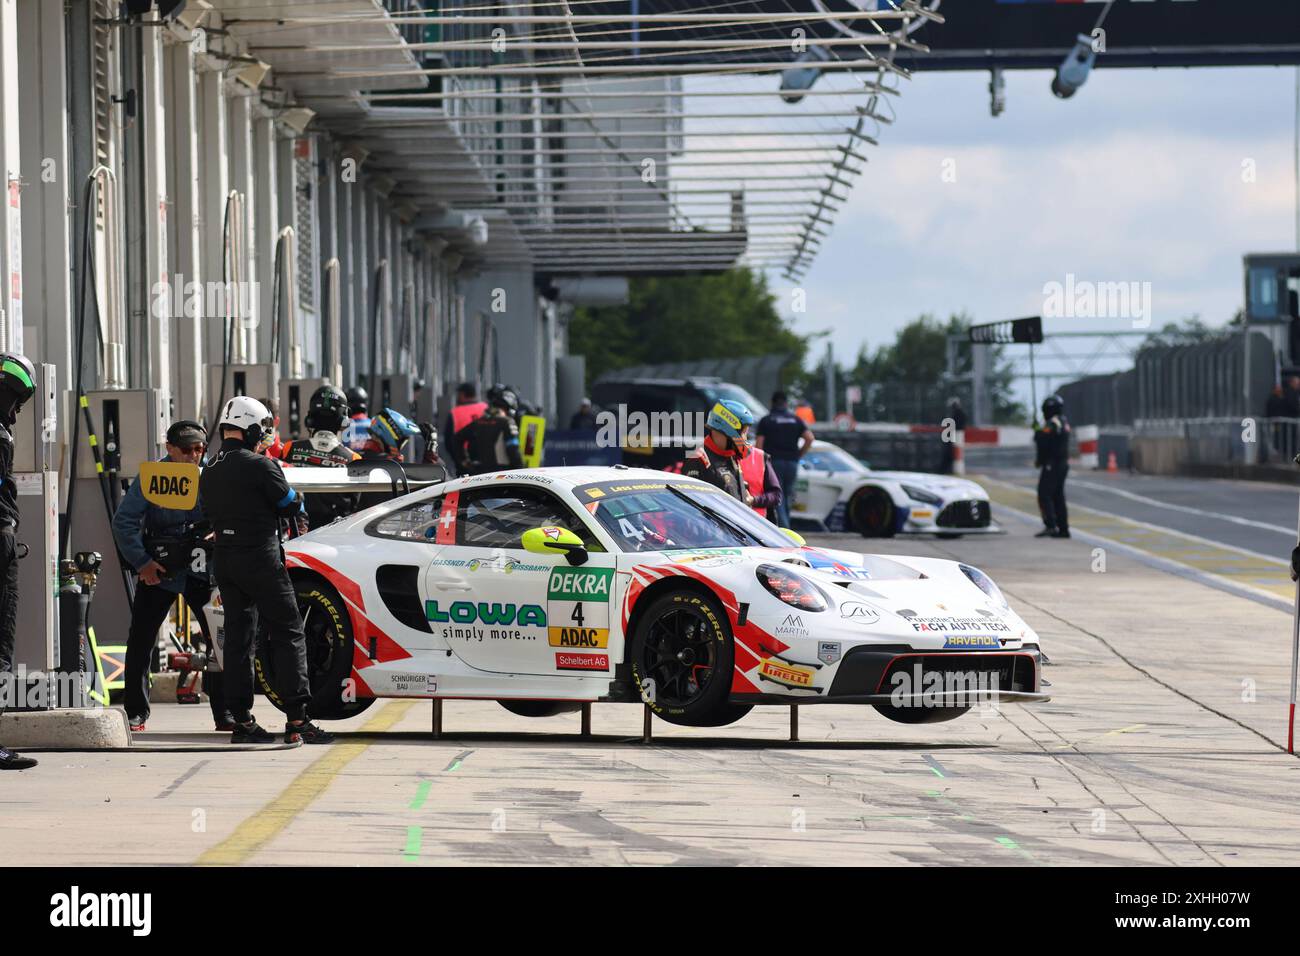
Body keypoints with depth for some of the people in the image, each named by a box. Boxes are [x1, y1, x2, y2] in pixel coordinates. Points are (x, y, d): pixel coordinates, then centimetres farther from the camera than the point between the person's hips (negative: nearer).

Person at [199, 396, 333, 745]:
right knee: (287, 635, -2)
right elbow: (291, 505, -6)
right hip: (261, 559, -7)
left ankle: (242, 720, 9)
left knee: (236, 637, 10)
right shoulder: (259, 465, -13)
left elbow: (210, 514, 14)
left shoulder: (209, 472, 10)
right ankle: (296, 721, -8)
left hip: (223, 559, 7)